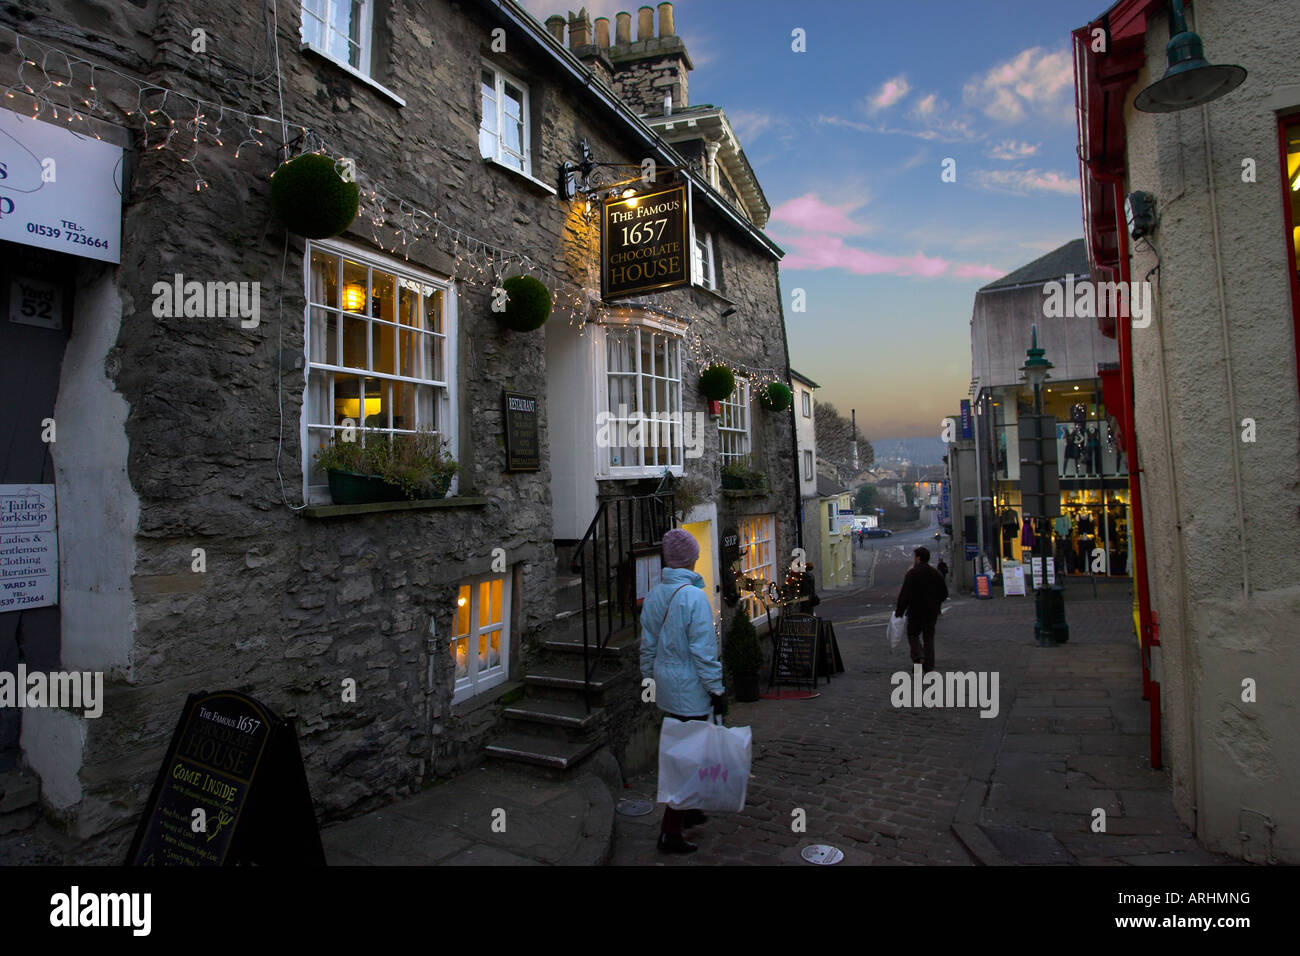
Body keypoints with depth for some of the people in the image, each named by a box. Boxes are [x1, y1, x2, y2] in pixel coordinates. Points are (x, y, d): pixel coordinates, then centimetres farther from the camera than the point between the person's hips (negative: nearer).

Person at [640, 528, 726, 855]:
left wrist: (650, 675, 21)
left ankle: (687, 811, 37)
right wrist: (717, 689, -10)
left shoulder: (654, 594, 3)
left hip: (665, 684, 8)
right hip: (691, 688, -8)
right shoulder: (694, 596, -20)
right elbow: (703, 650, -19)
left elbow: (648, 643, 10)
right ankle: (670, 831, 7)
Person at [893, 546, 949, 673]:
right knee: (929, 638, 11)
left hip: (916, 611, -5)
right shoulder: (935, 573, 6)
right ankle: (929, 668, 11)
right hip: (932, 612, 5)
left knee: (913, 635, 11)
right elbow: (944, 593, 12)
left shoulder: (912, 574, -14)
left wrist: (899, 611, -10)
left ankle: (919, 656, -13)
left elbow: (905, 594, -18)